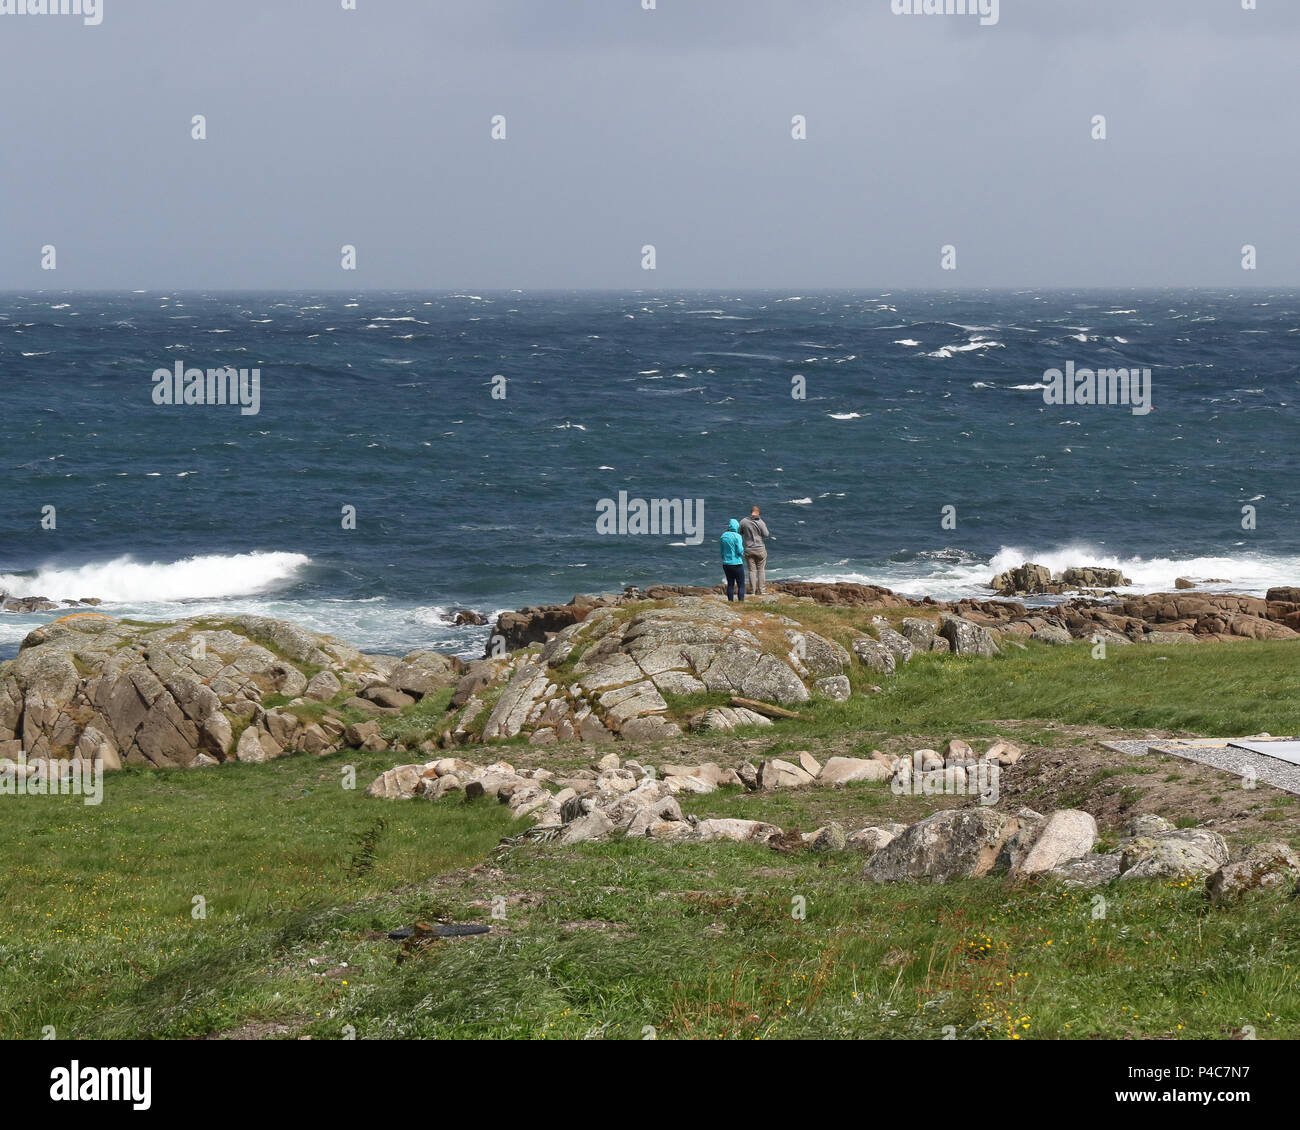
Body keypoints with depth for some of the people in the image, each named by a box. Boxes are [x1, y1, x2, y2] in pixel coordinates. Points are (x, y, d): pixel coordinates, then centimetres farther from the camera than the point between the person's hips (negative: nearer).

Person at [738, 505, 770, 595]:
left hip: (749, 550, 2)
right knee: (761, 569, 9)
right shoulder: (761, 522, -11)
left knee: (752, 570, 6)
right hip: (760, 549, -2)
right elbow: (766, 535, -10)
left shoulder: (744, 522, -3)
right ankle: (760, 590, 6)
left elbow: (739, 534, 5)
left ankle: (752, 591, 3)